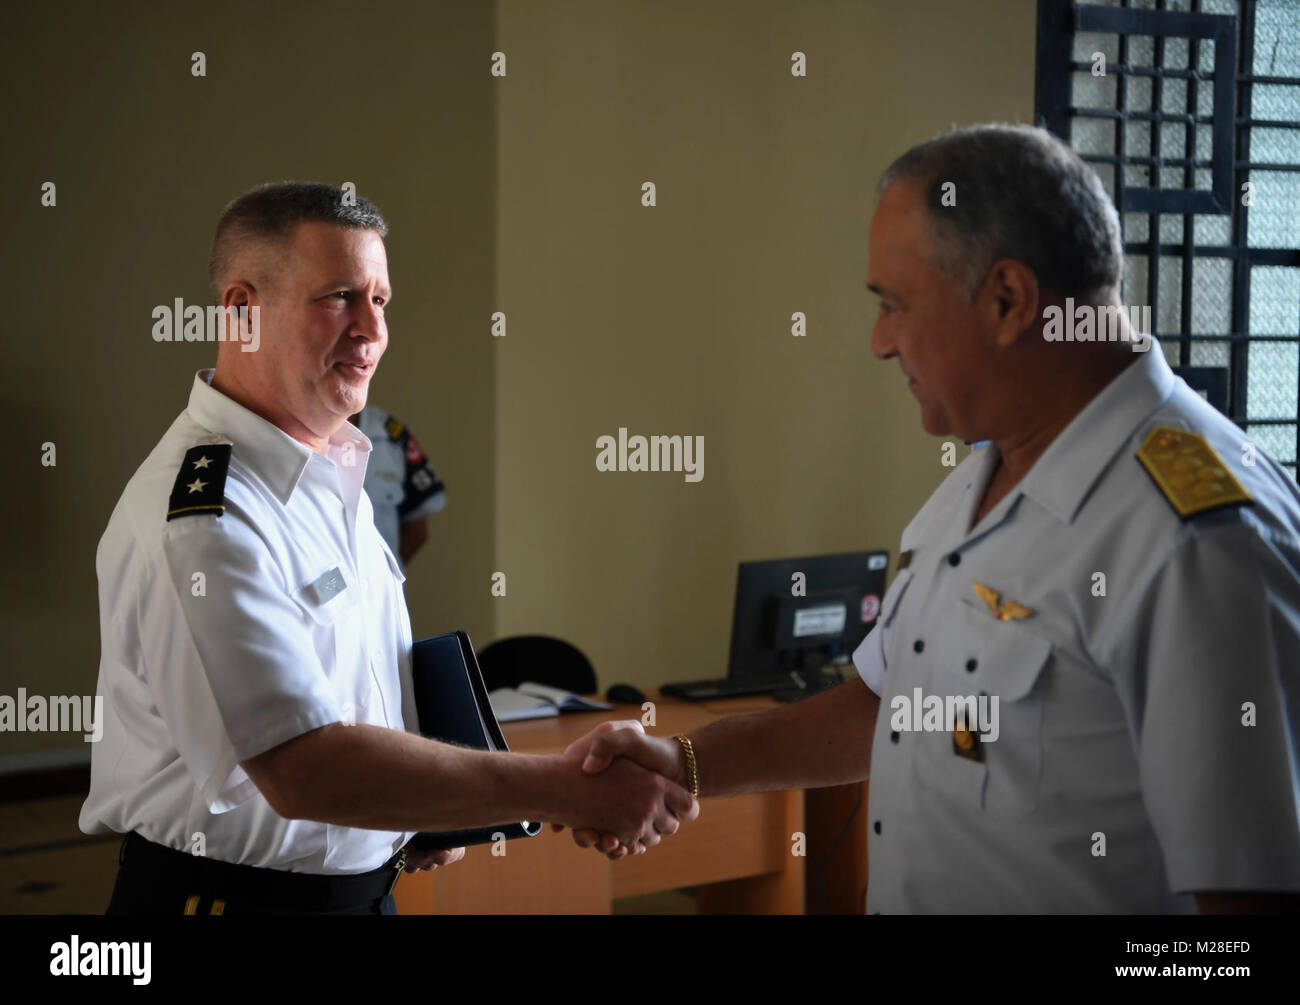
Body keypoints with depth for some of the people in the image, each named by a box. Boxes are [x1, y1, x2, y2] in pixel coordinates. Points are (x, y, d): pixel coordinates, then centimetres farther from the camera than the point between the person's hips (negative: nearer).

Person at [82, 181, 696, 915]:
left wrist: (436, 814, 1)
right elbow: (303, 770, -30)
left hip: (368, 881, 8)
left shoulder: (333, 470, 7)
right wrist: (560, 791, -32)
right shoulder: (202, 517, -23)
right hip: (234, 891, -8)